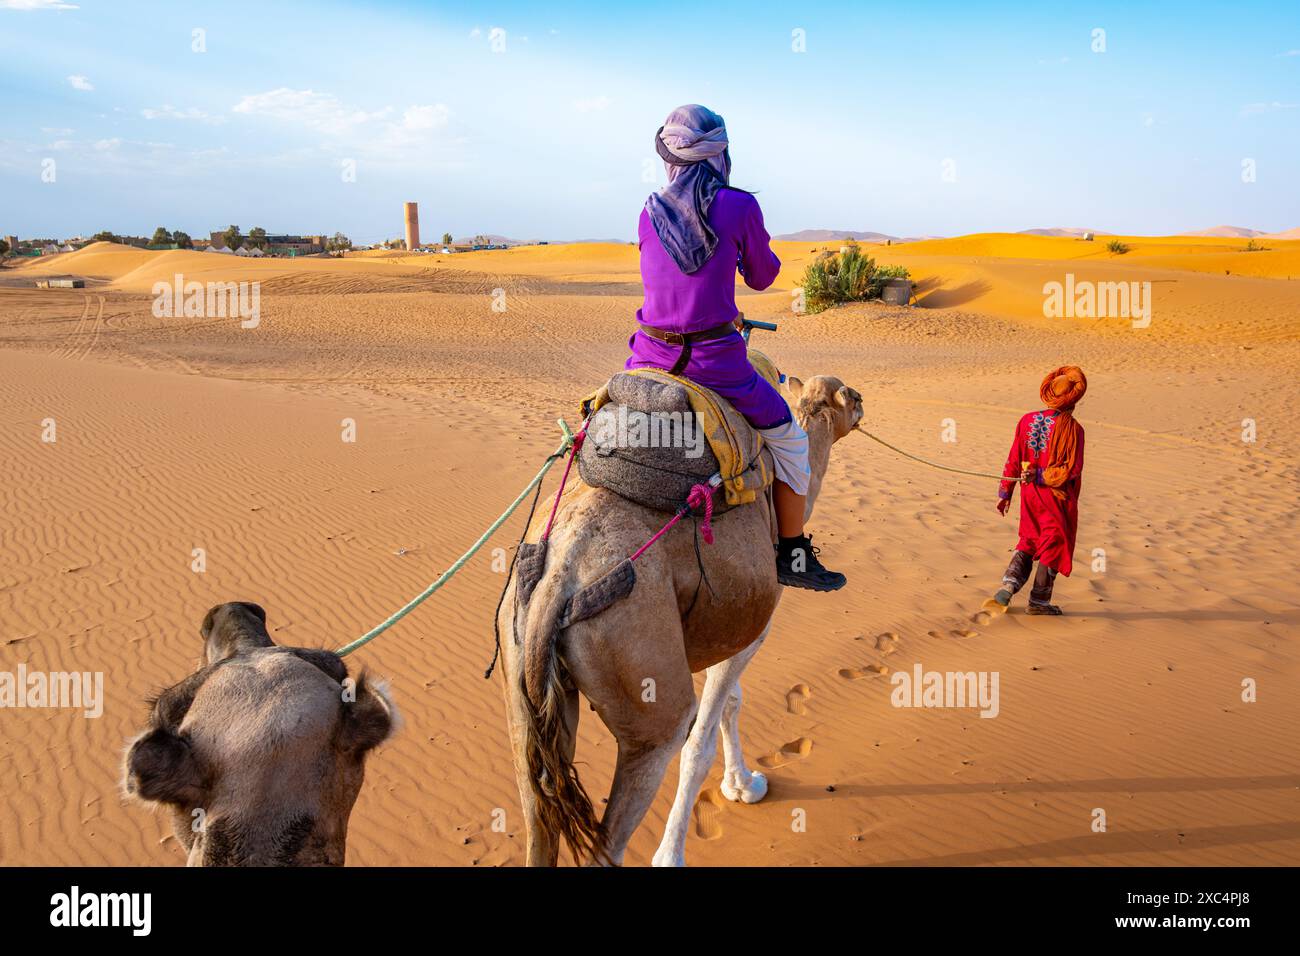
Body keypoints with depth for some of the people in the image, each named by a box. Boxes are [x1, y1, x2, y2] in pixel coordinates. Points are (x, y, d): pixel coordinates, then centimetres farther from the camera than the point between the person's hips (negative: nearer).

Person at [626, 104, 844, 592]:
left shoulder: (649, 214, 6)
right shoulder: (739, 206, -6)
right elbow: (762, 277, 8)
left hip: (651, 358, 4)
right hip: (714, 362, -3)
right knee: (789, 440, 18)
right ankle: (793, 556, 21)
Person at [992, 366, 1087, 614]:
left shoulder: (1027, 421, -1)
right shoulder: (1072, 428, -14)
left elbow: (1014, 460, 3)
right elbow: (1072, 468, -20)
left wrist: (1005, 492, 10)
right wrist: (1042, 476, -14)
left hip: (1030, 492, 5)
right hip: (1058, 497, -5)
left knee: (1029, 540, 21)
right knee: (1054, 544, 9)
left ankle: (1009, 583, 5)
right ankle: (1039, 601, 14)